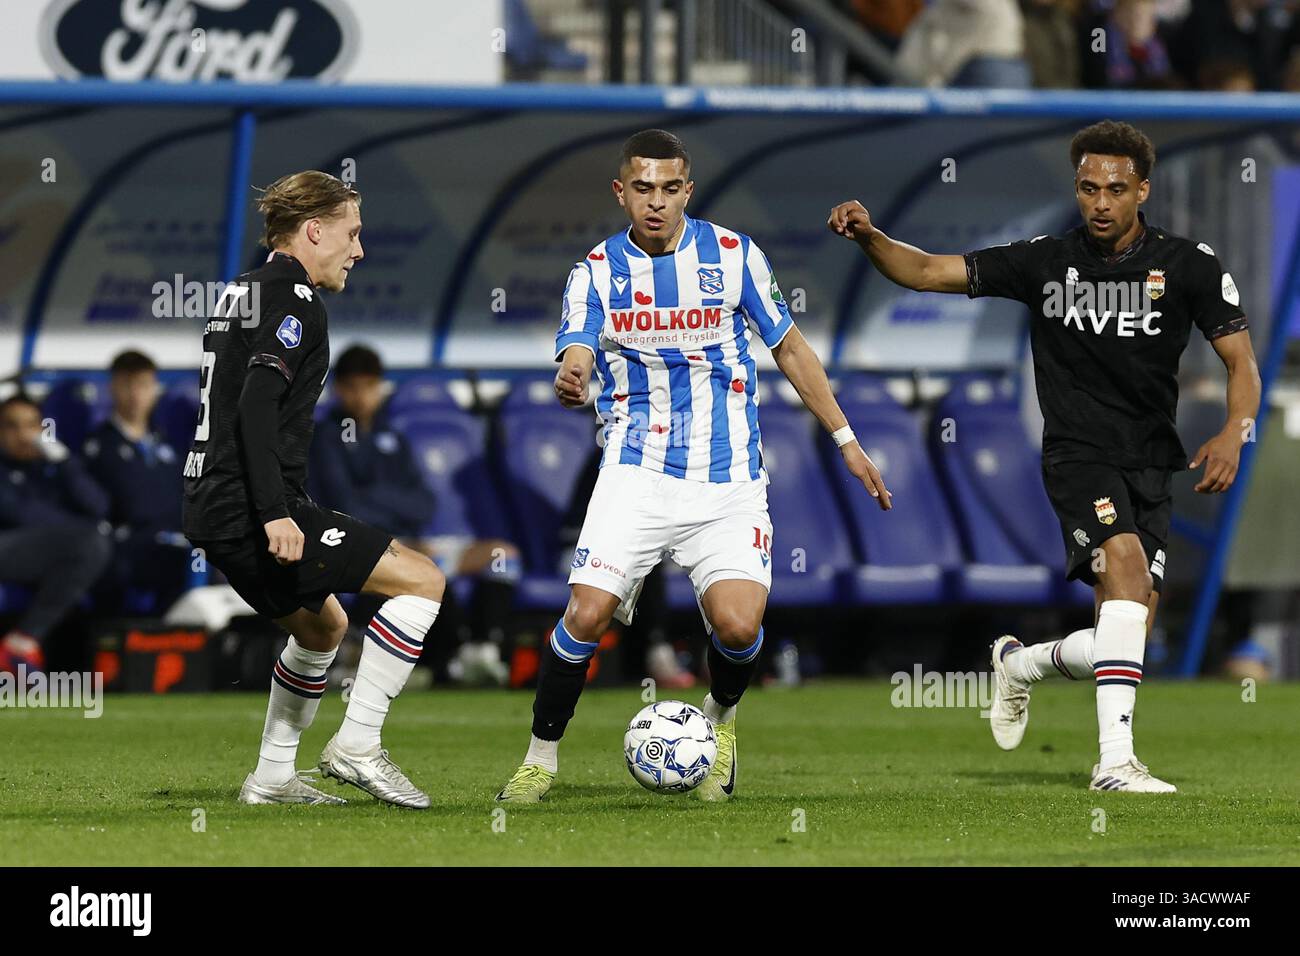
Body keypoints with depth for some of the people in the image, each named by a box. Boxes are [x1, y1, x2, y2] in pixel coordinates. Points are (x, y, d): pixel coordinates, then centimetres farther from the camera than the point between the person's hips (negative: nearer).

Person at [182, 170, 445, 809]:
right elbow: (256, 405, -22)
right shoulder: (292, 297, -10)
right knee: (422, 580, -10)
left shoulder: (241, 294, 20)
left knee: (322, 626, 29)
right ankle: (357, 744, -11)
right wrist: (275, 513, -27)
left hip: (214, 510, 10)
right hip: (251, 509, -10)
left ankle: (271, 779, 28)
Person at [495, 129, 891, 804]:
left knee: (738, 626, -18)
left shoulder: (733, 255, 1)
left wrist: (845, 440, 12)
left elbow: (790, 349, 12)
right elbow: (576, 355, -14)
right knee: (587, 614, -17)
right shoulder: (597, 273, 1)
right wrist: (570, 382, -39)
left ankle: (720, 721, 16)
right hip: (636, 471, 0)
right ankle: (541, 758, 4)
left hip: (727, 477, 0)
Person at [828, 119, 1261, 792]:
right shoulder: (1044, 261, 0)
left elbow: (1242, 364, 1)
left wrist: (1233, 433, -18)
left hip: (1153, 463, 3)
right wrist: (869, 237, -18)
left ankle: (1021, 662, 35)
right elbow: (927, 271, 1)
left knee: (1128, 639, 1)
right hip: (1078, 456, -3)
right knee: (1127, 564, -30)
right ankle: (1115, 759, -33)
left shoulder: (1188, 265, 1)